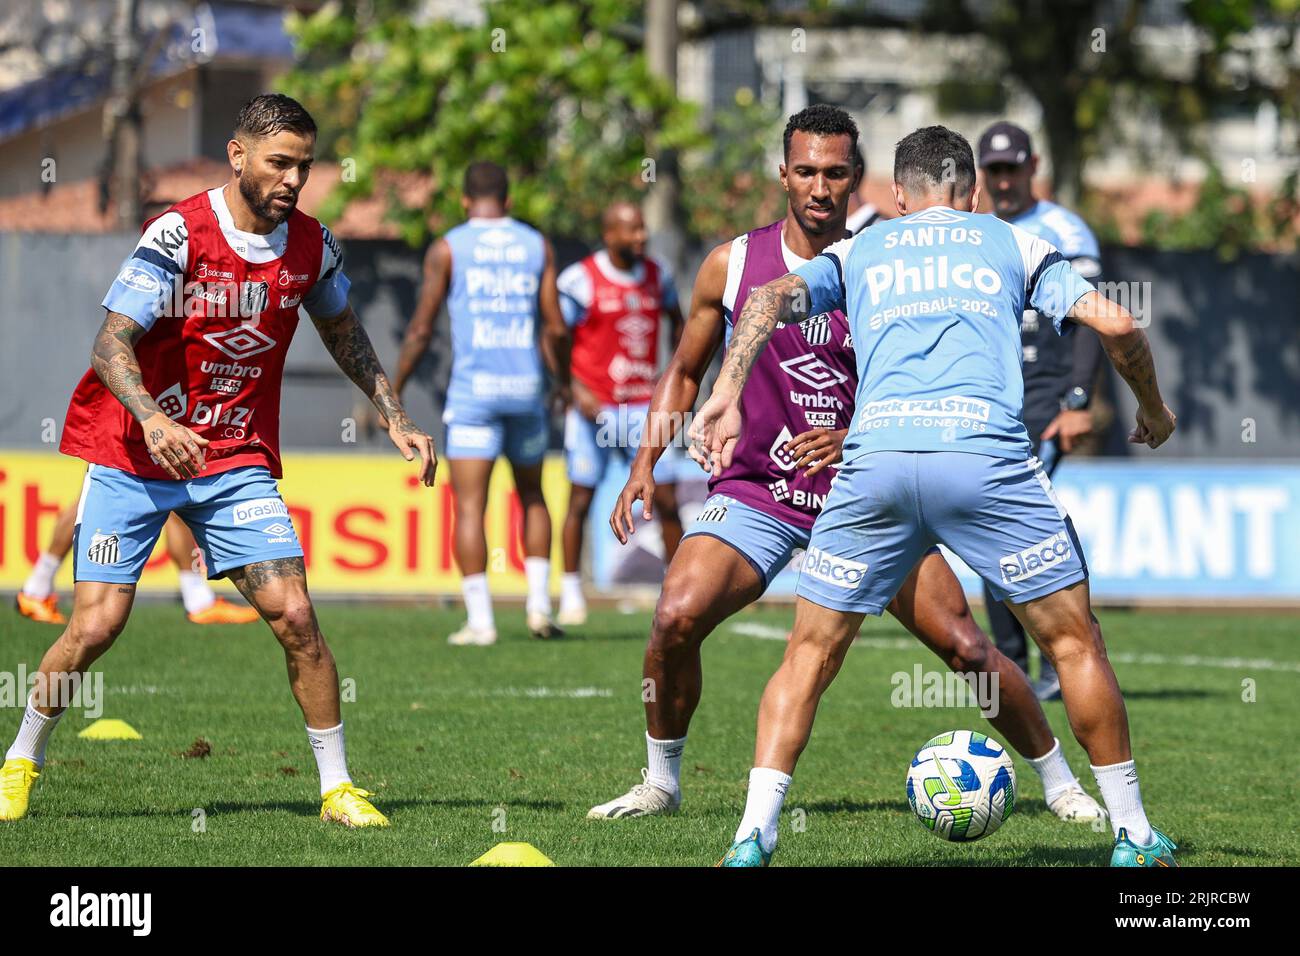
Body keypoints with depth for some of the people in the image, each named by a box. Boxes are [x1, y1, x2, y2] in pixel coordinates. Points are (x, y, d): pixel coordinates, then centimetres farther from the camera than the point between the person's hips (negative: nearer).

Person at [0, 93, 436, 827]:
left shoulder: (311, 246, -1)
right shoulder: (179, 235, -17)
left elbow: (343, 331, 19)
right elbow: (112, 345, -20)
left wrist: (395, 417, 12)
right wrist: (151, 420, -37)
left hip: (238, 460, 3)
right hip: (132, 456, -3)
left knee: (294, 614, -10)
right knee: (97, 625, -9)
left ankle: (338, 787, 2)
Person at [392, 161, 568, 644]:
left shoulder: (447, 248, 1)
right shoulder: (537, 245, 8)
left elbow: (421, 329, -2)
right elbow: (555, 329, 3)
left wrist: (393, 391, 7)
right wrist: (565, 383, 19)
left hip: (472, 389, -3)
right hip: (527, 387, 3)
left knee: (470, 505, -1)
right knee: (532, 496, 20)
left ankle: (480, 620, -8)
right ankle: (539, 604, 11)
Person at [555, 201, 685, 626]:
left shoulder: (657, 275, 7)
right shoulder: (581, 280, -9)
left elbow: (677, 321, 25)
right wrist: (576, 391, -15)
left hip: (644, 405, 4)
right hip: (594, 406, -4)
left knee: (666, 498, -2)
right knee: (581, 498, 2)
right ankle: (570, 591, 13)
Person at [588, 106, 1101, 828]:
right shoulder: (733, 265, -1)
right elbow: (685, 371, 13)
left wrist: (855, 438, -22)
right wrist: (646, 461, 2)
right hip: (757, 490, 1)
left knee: (965, 646, -9)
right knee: (675, 618, -20)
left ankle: (1058, 782, 11)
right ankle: (660, 783, 2)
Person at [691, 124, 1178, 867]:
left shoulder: (858, 253, 27)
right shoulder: (1014, 245, 24)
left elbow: (772, 298, 8)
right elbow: (1115, 324, 14)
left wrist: (726, 401, 3)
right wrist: (1154, 411, 30)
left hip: (875, 457, 1)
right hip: (986, 454, -1)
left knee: (812, 653, 13)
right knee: (1074, 641, 13)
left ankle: (754, 836, 2)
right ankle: (1135, 837, 16)